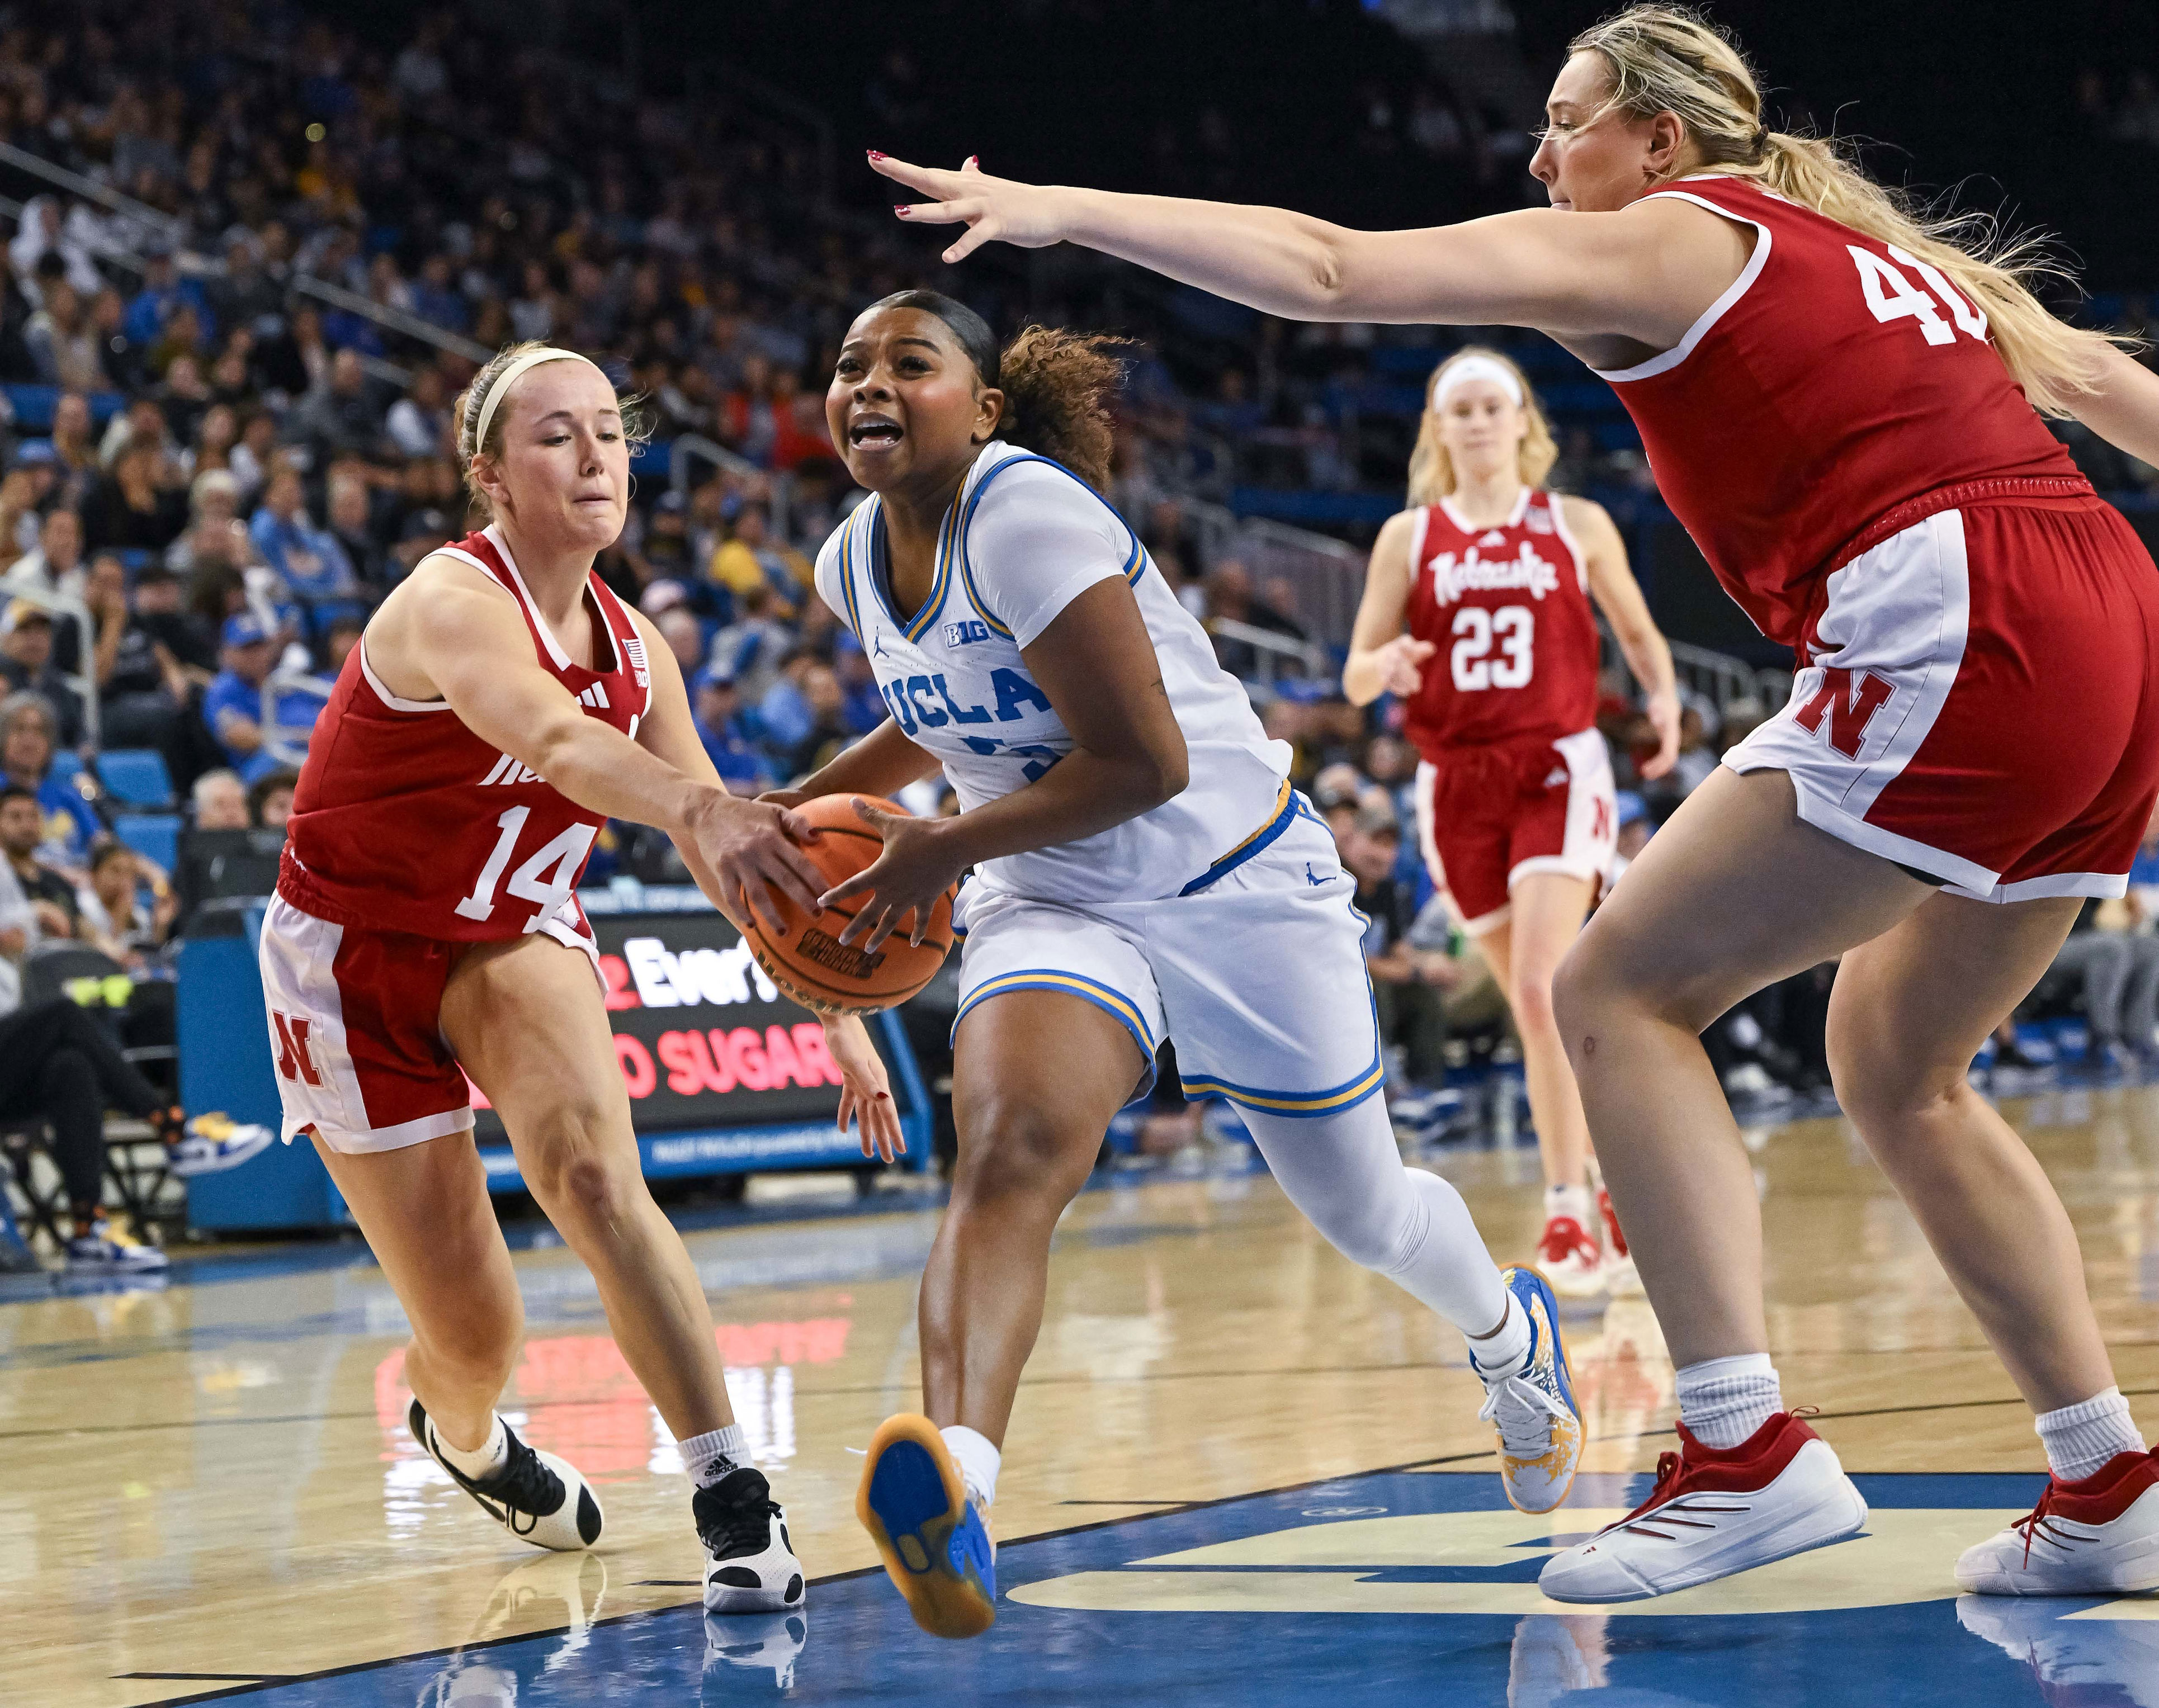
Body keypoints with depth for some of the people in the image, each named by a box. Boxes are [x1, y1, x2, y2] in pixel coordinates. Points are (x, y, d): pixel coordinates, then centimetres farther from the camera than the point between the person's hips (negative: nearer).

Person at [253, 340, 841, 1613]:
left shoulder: (633, 647, -5)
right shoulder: (455, 603, -27)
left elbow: (727, 855, 5)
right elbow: (558, 741, -49)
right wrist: (705, 811, -68)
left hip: (513, 936, 4)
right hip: (355, 953, -4)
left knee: (592, 1168, -28)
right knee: (473, 1329, -2)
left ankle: (735, 1496, -29)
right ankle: (463, 1434, 36)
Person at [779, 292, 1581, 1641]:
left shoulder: (1025, 514, -25)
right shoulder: (853, 564, 0)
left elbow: (1144, 760, -27)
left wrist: (939, 848, -22)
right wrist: (812, 807, 7)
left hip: (1238, 884, -4)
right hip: (1056, 906, 4)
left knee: (1362, 1210, 14)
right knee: (1010, 1153, -28)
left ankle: (1512, 1332, 51)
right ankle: (959, 1497, -52)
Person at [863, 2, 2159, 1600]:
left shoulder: (1654, 240, 4)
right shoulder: (1879, 246, 27)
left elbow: (1332, 270, -4)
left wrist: (1063, 208, -5)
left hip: (1954, 638, -9)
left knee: (1620, 990, -2)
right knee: (1896, 1068, 22)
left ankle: (1750, 1448, -14)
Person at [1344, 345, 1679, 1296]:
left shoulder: (1577, 527, 6)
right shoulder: (1408, 538, 8)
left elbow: (1638, 631, 17)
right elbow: (1356, 677, 6)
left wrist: (1663, 696, -3)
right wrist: (1385, 666, -18)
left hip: (1558, 770, -3)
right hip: (1457, 782, 3)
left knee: (1541, 988, -19)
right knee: (1535, 1006, 8)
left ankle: (1569, 1209, -16)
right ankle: (1607, 1174, 26)